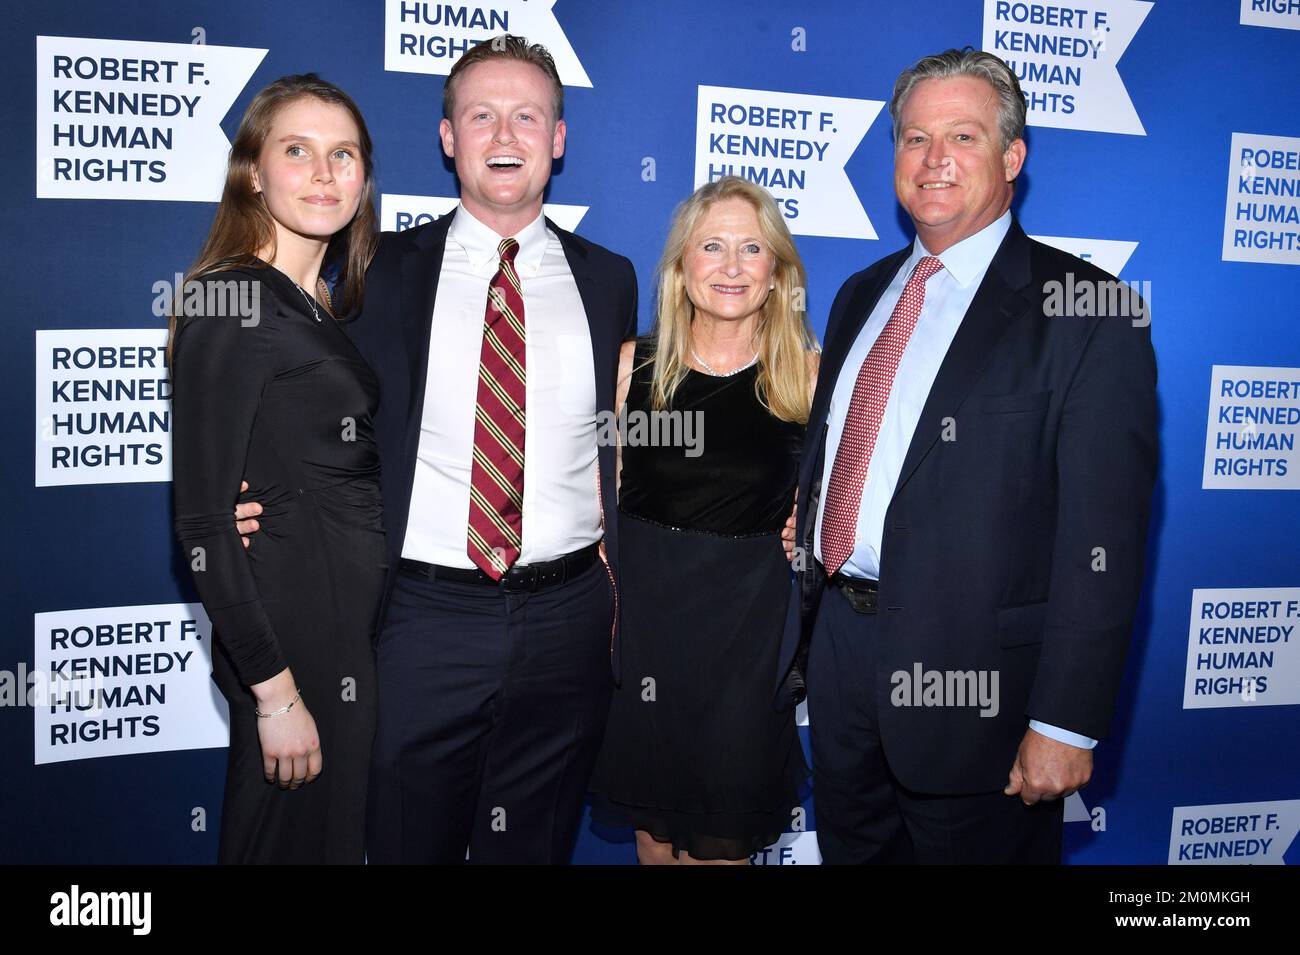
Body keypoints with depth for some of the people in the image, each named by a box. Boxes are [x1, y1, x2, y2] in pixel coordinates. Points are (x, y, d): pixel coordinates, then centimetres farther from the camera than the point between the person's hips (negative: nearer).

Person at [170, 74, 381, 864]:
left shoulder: (327, 311, 10)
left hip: (361, 629, 8)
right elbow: (203, 517, -18)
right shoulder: (231, 303, -14)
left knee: (340, 831, 20)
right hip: (296, 634, -8)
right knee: (299, 836, 8)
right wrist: (274, 692, -19)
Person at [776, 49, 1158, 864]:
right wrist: (805, 621, 11)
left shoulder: (1086, 310, -12)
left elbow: (1102, 541, -16)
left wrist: (1067, 724, -18)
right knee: (851, 849, 21)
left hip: (975, 674, -6)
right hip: (839, 644, 6)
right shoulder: (863, 295, 10)